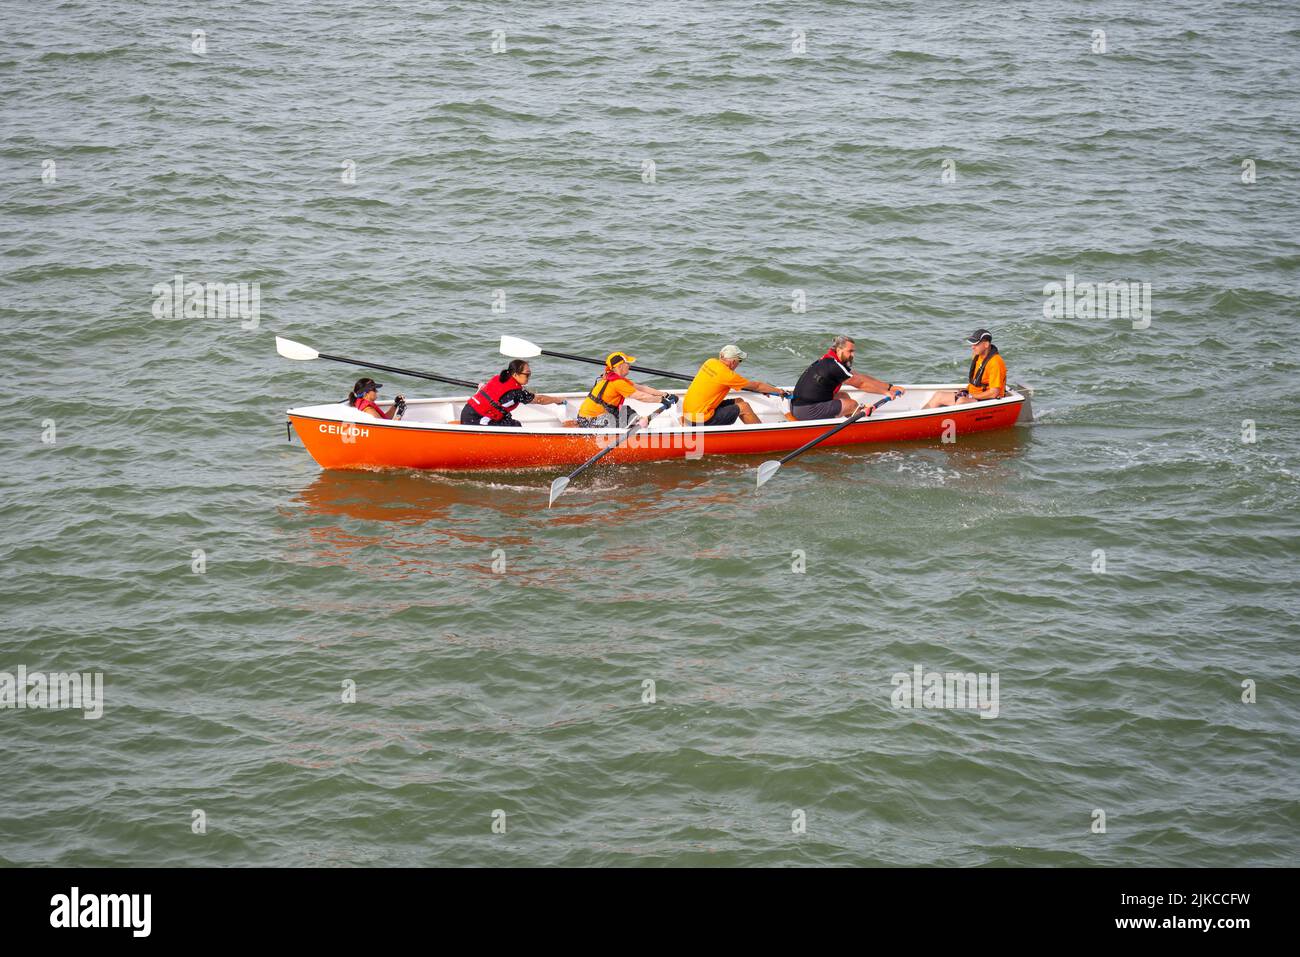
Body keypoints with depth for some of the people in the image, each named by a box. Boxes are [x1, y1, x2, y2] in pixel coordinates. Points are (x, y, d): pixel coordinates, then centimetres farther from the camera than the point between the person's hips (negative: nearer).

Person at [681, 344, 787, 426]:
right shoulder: (726, 375, -19)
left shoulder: (710, 362, 5)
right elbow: (756, 386, -6)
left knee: (738, 401, 15)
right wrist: (778, 391, 9)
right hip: (701, 420, -8)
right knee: (744, 407, -1)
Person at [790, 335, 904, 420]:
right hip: (806, 411, -10)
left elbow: (862, 378, 15)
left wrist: (890, 387, 12)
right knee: (852, 405, -5)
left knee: (844, 396, 17)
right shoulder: (833, 366, -16)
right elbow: (860, 384, -9)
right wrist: (885, 392, 1)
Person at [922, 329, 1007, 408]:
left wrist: (971, 396, -18)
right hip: (974, 395, 10)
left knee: (961, 401, -37)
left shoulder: (995, 363, -21)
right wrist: (965, 390, 4)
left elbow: (994, 393, -24)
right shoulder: (977, 355, 8)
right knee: (938, 396, 4)